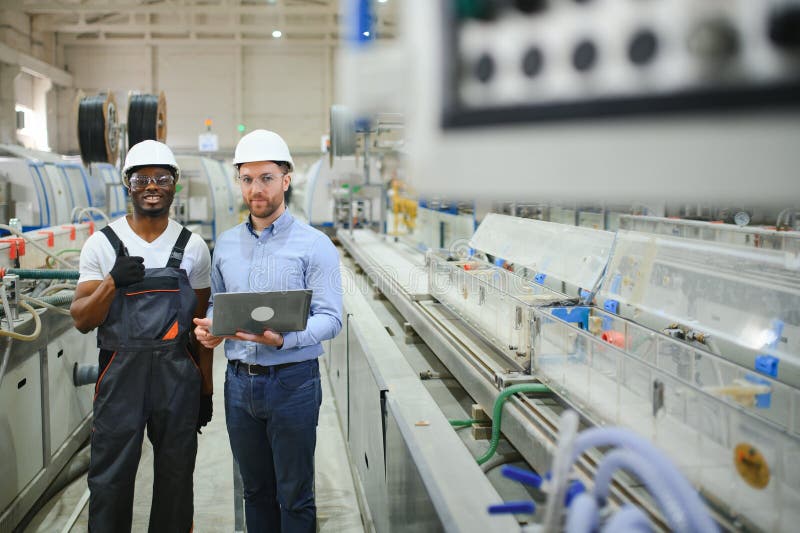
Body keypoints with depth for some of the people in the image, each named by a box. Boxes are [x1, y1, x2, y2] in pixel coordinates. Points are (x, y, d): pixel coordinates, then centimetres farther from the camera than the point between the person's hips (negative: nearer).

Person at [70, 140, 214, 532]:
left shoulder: (193, 247, 4)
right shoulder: (101, 245, 0)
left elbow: (202, 322, 8)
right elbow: (82, 320, -2)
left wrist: (206, 389, 7)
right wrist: (112, 282, -20)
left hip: (178, 372, 1)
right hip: (121, 371, -1)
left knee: (176, 477, 12)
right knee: (111, 478, 4)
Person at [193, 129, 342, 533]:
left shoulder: (314, 245, -7)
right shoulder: (225, 244, 9)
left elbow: (329, 317, -13)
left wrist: (283, 338, -29)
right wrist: (209, 325, -4)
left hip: (292, 381, -4)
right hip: (239, 380, 5)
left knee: (294, 495, 7)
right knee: (255, 489, 18)